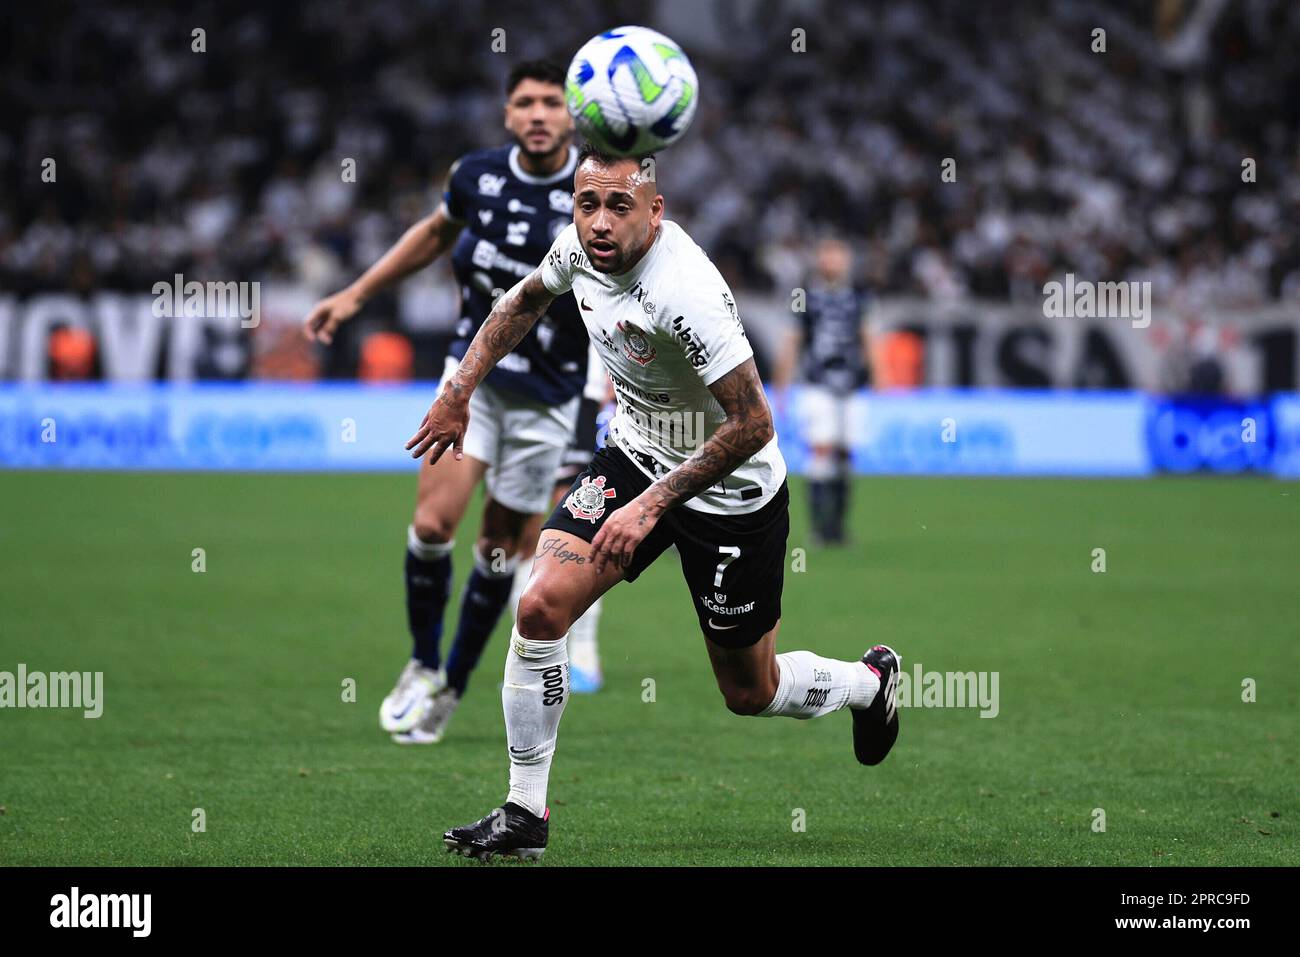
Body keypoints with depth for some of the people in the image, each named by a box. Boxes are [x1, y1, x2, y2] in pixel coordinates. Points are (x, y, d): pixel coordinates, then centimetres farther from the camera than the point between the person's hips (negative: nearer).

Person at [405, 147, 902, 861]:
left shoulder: (684, 291, -34)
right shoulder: (578, 247, -11)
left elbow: (752, 423, -32)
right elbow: (526, 300, 14)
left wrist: (653, 505, -32)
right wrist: (459, 391, 11)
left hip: (731, 493, -6)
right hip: (635, 455, 6)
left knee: (750, 691, 10)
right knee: (540, 608, -15)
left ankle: (871, 681, 43)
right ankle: (524, 814, -3)